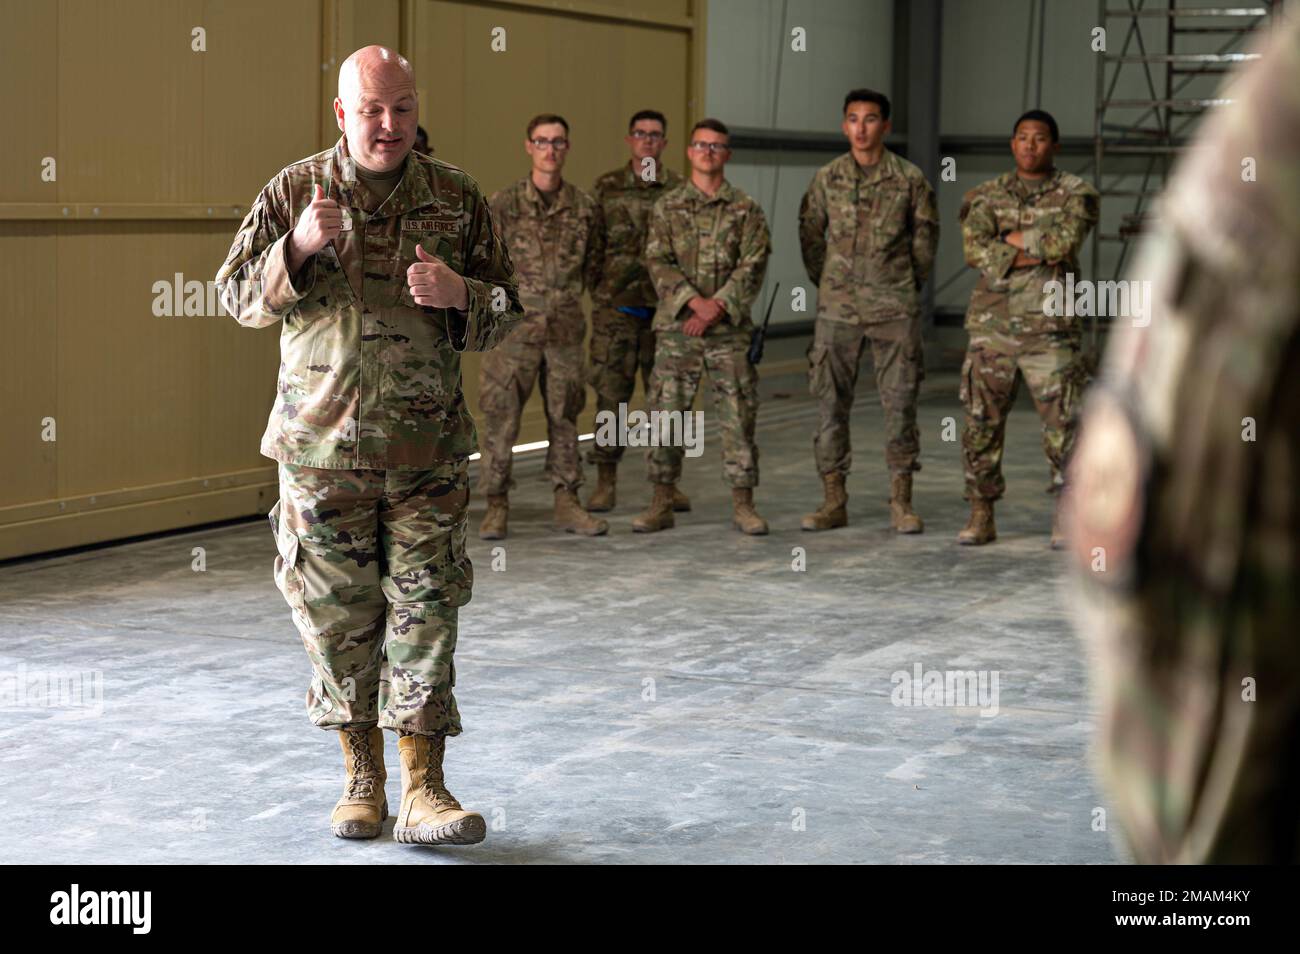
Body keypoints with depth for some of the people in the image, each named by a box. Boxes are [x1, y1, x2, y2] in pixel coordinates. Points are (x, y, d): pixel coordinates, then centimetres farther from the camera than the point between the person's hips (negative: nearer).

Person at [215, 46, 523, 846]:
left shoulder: (457, 197, 4)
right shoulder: (294, 192, 2)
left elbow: (506, 310, 9)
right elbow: (239, 298, 3)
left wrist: (460, 294, -14)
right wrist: (297, 248, -16)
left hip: (426, 449, 0)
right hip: (321, 447, 0)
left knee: (425, 612, -3)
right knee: (337, 615, 6)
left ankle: (422, 789, 1)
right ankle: (362, 777, 21)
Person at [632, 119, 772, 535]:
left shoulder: (746, 209, 5)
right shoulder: (667, 207, 7)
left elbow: (753, 266, -3)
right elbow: (658, 263, -1)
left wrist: (717, 309, -14)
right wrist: (696, 301, -14)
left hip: (729, 330, -1)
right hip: (675, 328, 1)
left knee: (738, 415, -1)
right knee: (667, 413, 1)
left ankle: (743, 504, 7)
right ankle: (661, 504, 9)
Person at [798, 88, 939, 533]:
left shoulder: (910, 179, 0)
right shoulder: (827, 178, 3)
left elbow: (925, 237, 9)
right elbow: (810, 235, 12)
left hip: (895, 309, -1)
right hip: (837, 310, 1)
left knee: (900, 402, 0)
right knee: (831, 403, 2)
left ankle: (901, 502, 8)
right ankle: (833, 501, 10)